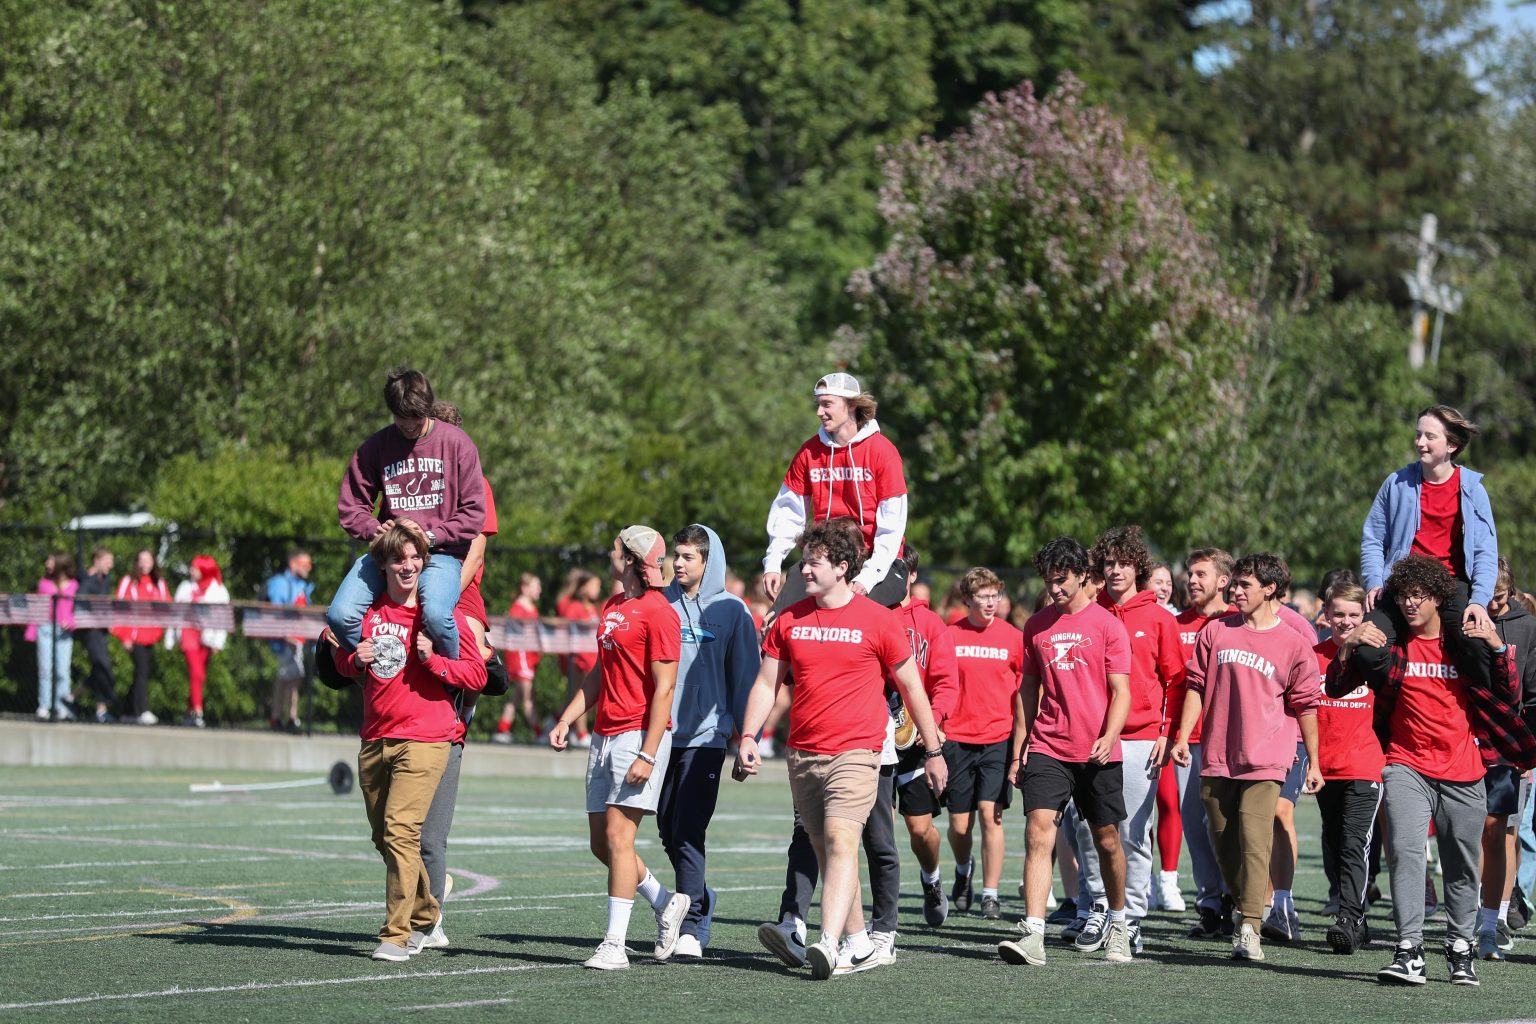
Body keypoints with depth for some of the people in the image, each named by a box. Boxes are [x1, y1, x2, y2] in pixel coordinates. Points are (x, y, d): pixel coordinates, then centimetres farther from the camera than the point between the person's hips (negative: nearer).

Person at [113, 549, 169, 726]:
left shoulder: (159, 584, 15)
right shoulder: (128, 582, 0)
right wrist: (125, 636, -9)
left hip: (151, 636, 5)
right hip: (135, 636, -5)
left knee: (145, 671, 7)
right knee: (142, 670, -14)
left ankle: (132, 711, 15)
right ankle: (142, 711, -18)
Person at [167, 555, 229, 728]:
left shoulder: (218, 590, 5)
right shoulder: (186, 587, 12)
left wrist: (218, 640, -10)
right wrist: (171, 637, 10)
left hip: (207, 635, 0)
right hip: (188, 633, 0)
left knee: (200, 675, 4)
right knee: (196, 673, -14)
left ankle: (191, 710, 15)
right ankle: (197, 712, -19)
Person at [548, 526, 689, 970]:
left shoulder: (658, 613, -11)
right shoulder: (613, 607, 17)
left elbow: (664, 689, -14)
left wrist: (648, 754, -19)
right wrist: (566, 719, 14)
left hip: (640, 734, -9)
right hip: (604, 735, 9)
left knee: (617, 836, -11)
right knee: (602, 843, 9)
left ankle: (614, 946, -9)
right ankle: (665, 904, 28)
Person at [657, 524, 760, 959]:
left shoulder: (731, 610, -1)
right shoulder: (659, 604, 7)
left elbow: (745, 677, 0)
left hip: (705, 736, -4)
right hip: (661, 733, 4)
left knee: (689, 833, -11)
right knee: (668, 829, 10)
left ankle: (692, 929, -9)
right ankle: (700, 899, 32)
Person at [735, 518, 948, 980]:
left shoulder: (878, 621, -3)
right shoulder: (789, 620, 8)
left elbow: (912, 688, 4)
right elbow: (766, 683, 13)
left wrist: (934, 751, 6)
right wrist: (748, 738, -1)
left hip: (856, 751, -5)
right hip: (803, 754, 5)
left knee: (840, 839, -21)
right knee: (825, 851, 9)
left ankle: (829, 945, -32)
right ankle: (859, 946, 20)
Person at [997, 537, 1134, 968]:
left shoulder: (1107, 624, -2)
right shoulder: (1036, 626, 10)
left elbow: (1121, 693, -4)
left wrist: (1108, 738, -21)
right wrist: (1018, 749, 13)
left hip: (1097, 754, -2)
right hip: (1046, 749, 2)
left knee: (1107, 840, 8)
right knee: (1038, 832, -14)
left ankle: (1118, 924, 31)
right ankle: (1033, 936, -20)